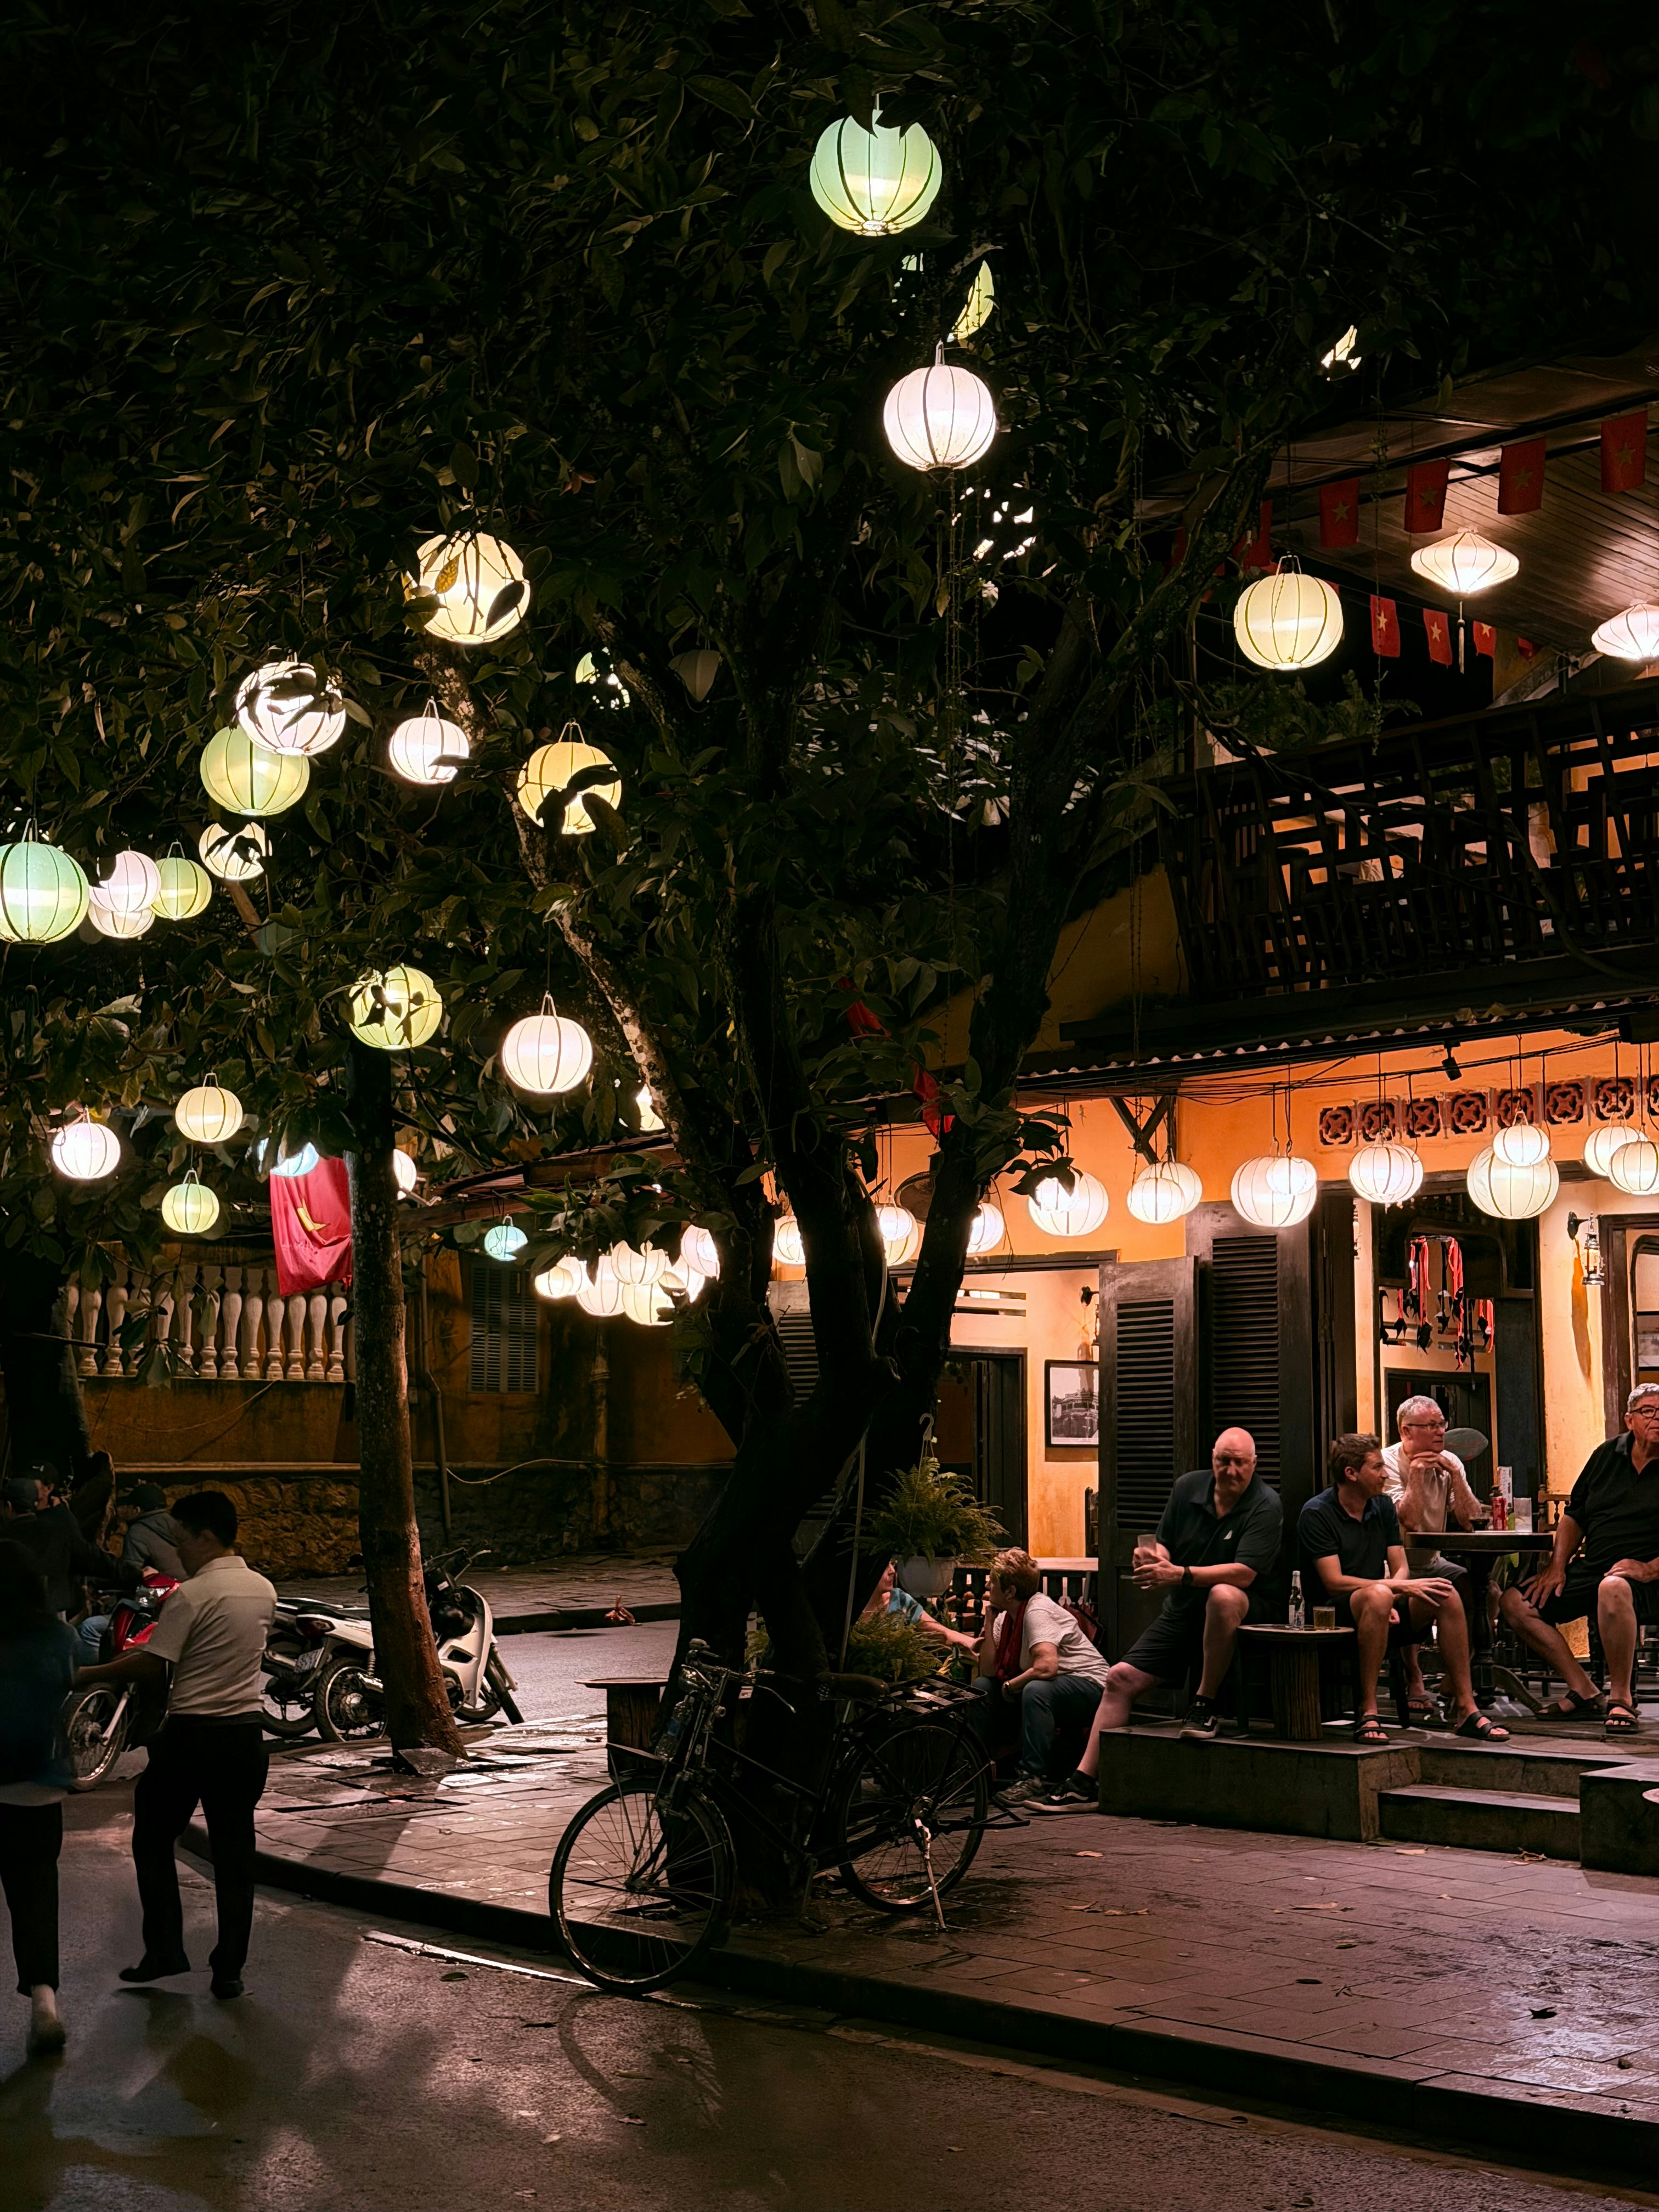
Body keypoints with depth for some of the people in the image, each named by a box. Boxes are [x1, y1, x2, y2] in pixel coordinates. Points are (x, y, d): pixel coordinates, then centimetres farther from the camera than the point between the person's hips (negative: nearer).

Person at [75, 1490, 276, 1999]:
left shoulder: (192, 1595, -15)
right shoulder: (264, 1590, 6)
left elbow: (151, 1665, -13)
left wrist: (88, 1674, 0)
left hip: (191, 1733, -6)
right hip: (245, 1732, 6)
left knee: (153, 1838, 13)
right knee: (234, 1851, 9)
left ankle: (164, 1950, 11)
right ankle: (229, 1969, 10)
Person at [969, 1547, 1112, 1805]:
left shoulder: (1037, 1611, -21)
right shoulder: (1005, 1616, 4)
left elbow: (1046, 1666, -36)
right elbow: (988, 1672, -2)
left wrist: (1010, 1687, -19)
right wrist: (989, 1620, -6)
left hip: (1088, 1685, -9)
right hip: (1052, 1689, 9)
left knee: (1036, 1690, -37)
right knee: (982, 1688, 0)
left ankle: (1035, 1778, -31)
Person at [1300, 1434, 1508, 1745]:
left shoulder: (1383, 1506, 10)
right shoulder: (1317, 1514, -10)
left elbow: (1401, 1568, 7)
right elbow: (1334, 1583, -18)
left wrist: (1391, 1600, -15)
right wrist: (1397, 1588, -21)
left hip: (1378, 1613, 7)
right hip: (1333, 1614, -6)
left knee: (1446, 1594, -17)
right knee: (1378, 1596, -38)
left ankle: (1466, 1709, -15)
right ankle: (1367, 1711, -33)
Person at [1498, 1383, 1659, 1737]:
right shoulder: (1607, 1454, 12)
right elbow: (1575, 1515, 19)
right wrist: (1557, 1567, 7)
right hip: (1590, 1568, 7)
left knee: (1613, 1588, -42)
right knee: (1514, 1602, -7)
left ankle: (1622, 1698, -25)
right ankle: (1582, 1690, -2)